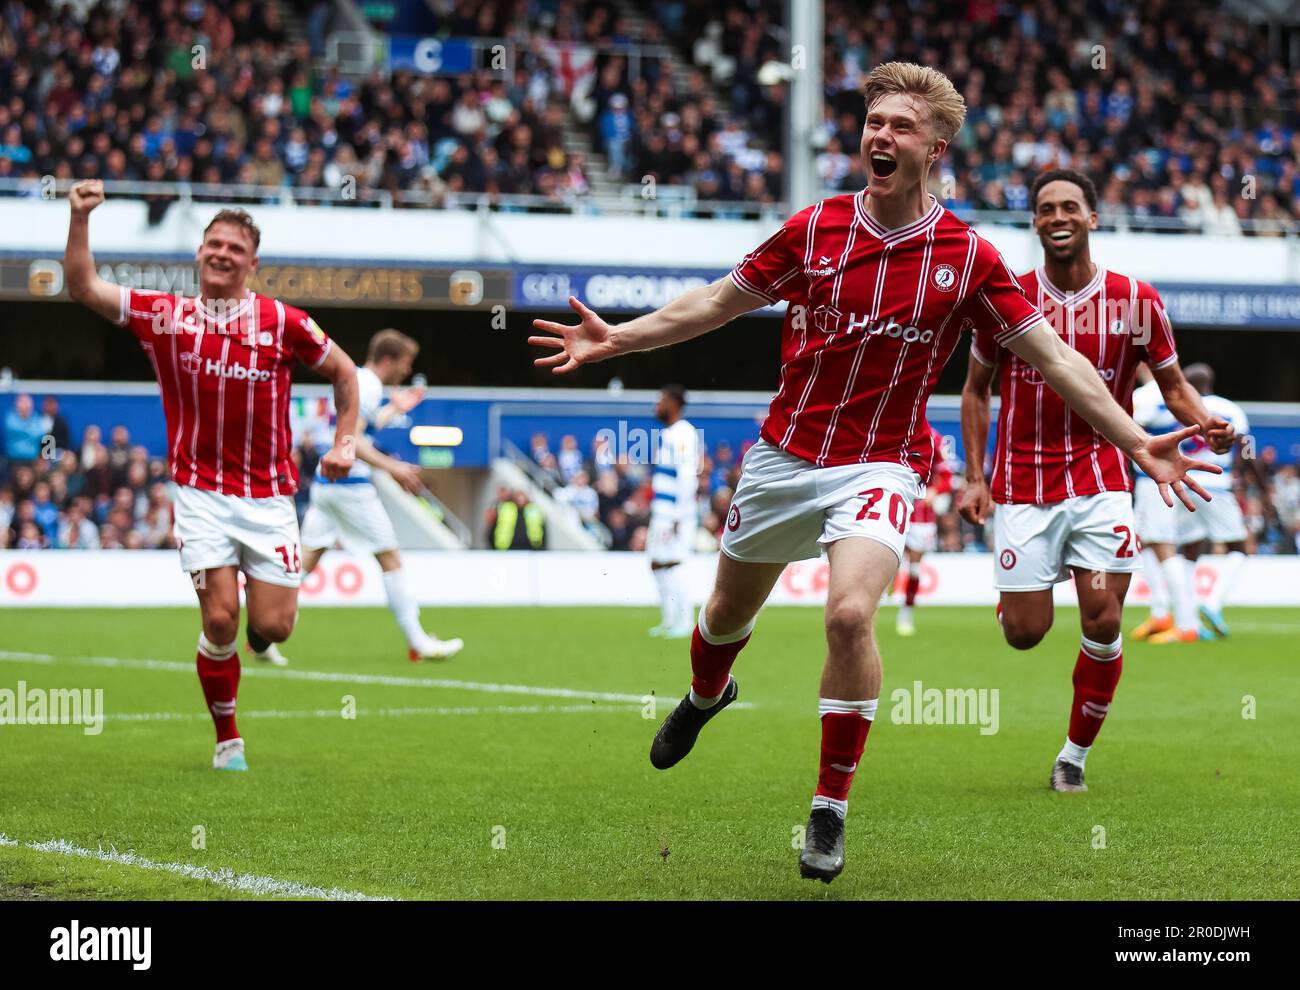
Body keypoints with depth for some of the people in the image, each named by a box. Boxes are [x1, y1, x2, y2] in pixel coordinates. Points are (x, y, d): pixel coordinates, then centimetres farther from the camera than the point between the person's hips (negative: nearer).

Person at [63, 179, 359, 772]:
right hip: (201, 493, 0)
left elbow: (343, 372, 11)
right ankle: (228, 740, 9)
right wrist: (80, 218, -14)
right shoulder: (164, 317, 1)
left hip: (269, 494, 0)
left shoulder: (282, 322, -2)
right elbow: (84, 288, -3)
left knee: (273, 627, -5)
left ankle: (260, 585, 33)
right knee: (219, 620, -10)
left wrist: (345, 443, 2)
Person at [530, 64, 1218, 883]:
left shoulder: (968, 256, -8)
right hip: (785, 454, 3)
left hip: (882, 465, -3)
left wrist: (1136, 441, -11)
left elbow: (1054, 357, -4)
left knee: (850, 614, -26)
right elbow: (721, 302, 9)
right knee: (729, 612, 18)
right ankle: (706, 696, 56)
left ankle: (831, 809, -11)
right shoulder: (815, 229, -3)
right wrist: (620, 337, 1)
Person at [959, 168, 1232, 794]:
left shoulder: (1134, 301, -2)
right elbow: (977, 388, 9)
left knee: (1102, 624, -10)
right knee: (1024, 634, -3)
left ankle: (1076, 755, 8)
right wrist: (975, 476, 2)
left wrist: (1205, 424, -13)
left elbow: (1174, 385, 8)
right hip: (1023, 483, 0)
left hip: (1100, 479, 0)